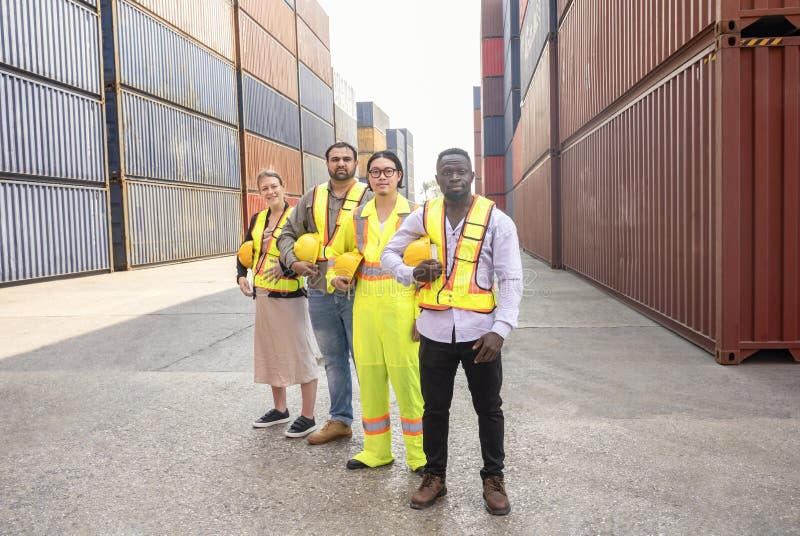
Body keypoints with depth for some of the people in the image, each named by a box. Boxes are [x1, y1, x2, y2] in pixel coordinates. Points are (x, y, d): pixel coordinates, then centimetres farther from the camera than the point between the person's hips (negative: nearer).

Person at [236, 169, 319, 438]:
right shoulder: (257, 219, 11)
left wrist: (286, 271, -28)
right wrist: (242, 275, 3)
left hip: (290, 295, -7)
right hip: (262, 295, 7)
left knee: (300, 353, -1)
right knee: (271, 352, 16)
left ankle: (307, 417, 9)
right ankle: (279, 409, 33)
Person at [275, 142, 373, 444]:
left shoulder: (368, 197, -2)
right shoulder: (312, 198, 11)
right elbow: (288, 234, 16)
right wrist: (293, 261, -2)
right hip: (320, 293, 5)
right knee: (333, 360, 15)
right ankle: (340, 420, 28)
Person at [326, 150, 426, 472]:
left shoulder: (414, 215, -1)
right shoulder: (357, 217, 10)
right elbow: (336, 252, 25)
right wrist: (334, 276, 5)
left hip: (401, 307, -4)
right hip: (365, 307, 4)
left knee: (407, 382, -3)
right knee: (369, 381, 10)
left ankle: (419, 455, 13)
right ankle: (376, 451, 25)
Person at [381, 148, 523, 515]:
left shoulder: (496, 220, -6)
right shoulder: (421, 218, 2)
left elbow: (511, 280, -7)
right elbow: (389, 253, 13)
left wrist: (500, 329, -18)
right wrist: (412, 274, -8)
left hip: (479, 331, -2)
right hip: (435, 330, 2)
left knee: (488, 409, 12)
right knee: (434, 408, 14)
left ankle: (493, 478, 30)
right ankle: (434, 476, 32)